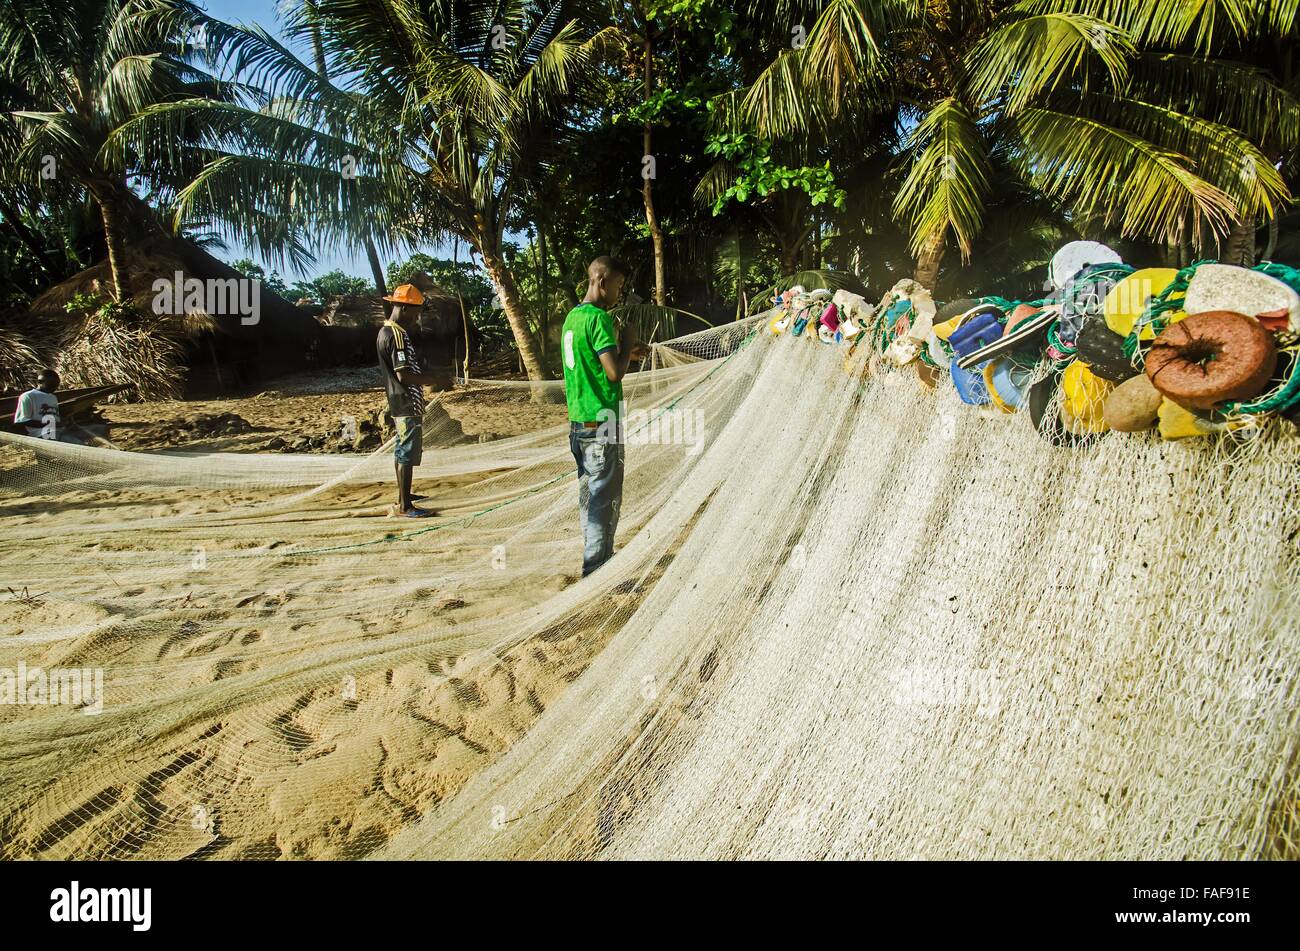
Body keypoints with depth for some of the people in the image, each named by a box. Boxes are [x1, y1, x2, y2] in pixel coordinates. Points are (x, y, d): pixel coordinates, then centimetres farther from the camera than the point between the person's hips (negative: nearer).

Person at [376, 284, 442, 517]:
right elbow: (404, 375, -26)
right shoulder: (397, 335, -20)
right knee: (408, 453, -6)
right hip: (407, 404, -10)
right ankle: (405, 506, -2)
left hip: (399, 403, 10)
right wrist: (436, 380, -18)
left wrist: (411, 329, 11)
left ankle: (403, 495, 31)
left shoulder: (386, 331, 11)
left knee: (402, 450, 19)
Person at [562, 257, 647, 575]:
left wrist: (625, 354, 17)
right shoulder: (598, 318, -15)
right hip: (602, 421, -10)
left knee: (589, 494, 16)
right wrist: (627, 341, -6)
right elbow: (615, 372, -21)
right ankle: (597, 568, 1)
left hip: (579, 422, 10)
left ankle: (595, 559, 27)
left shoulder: (572, 317, 14)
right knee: (605, 497, -3)